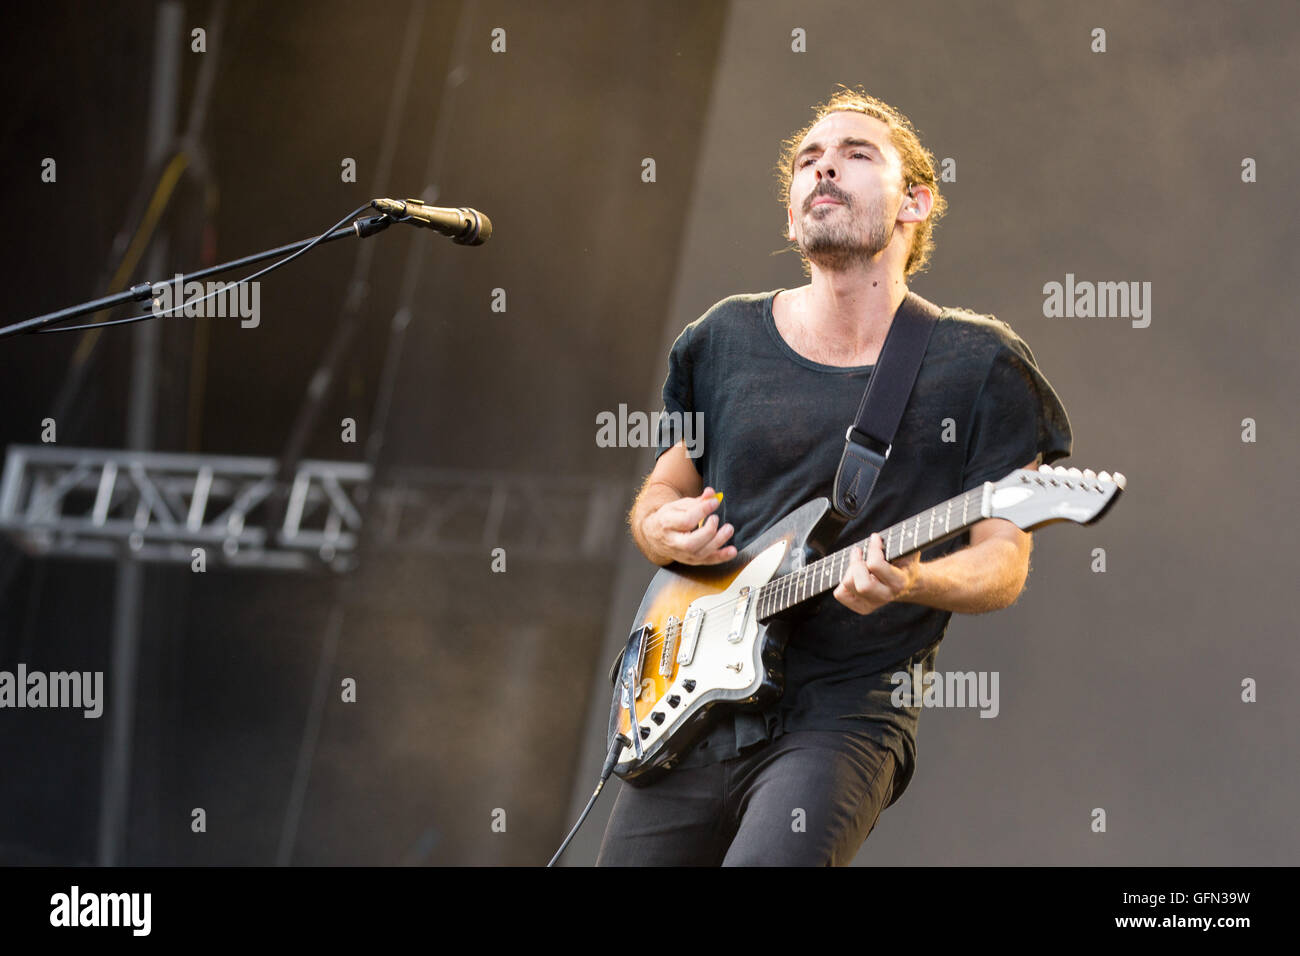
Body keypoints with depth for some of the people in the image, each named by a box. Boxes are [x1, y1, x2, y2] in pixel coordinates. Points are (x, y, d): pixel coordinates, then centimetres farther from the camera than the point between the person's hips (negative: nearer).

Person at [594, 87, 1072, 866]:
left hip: (850, 711, -4)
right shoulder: (726, 342, 10)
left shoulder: (976, 367, -1)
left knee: (770, 861, -29)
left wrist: (909, 582, -22)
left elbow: (1004, 562, -1)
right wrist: (664, 528, -2)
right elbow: (662, 489, 22)